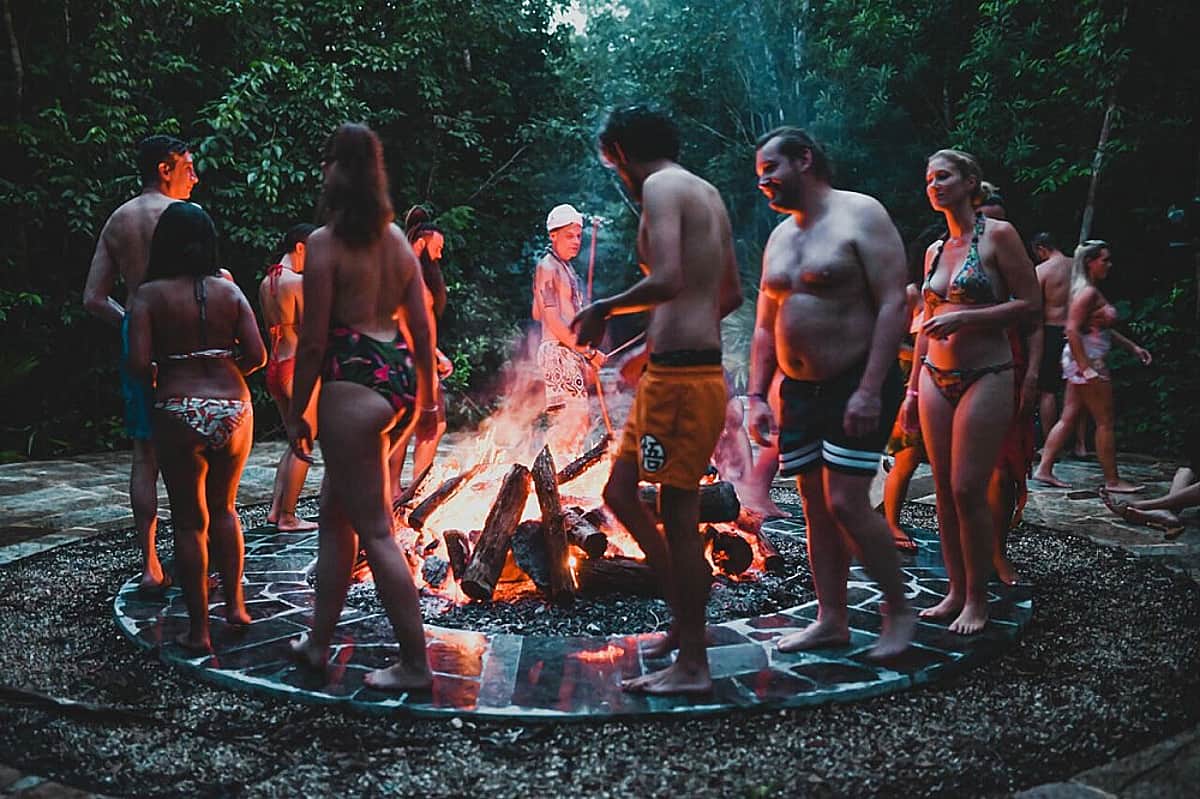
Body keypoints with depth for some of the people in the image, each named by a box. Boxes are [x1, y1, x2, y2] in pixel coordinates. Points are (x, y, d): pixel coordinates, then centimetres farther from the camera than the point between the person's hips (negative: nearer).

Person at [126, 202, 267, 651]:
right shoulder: (228, 289, 3)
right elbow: (257, 355, -1)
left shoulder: (149, 294, -5)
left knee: (190, 520, 6)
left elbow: (139, 364, -13)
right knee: (223, 508, 22)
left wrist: (157, 378, 9)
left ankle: (198, 629, 11)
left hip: (179, 413, -3)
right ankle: (235, 603, 22)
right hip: (233, 407, 3)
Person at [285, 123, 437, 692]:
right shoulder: (397, 238, 10)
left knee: (374, 529, 0)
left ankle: (414, 664, 6)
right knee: (334, 511, 20)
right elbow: (423, 326, 11)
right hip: (400, 377, 8)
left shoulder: (325, 242, -9)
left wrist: (296, 413, -2)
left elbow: (313, 340, -10)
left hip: (353, 384, -8)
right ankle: (318, 641, 29)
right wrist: (427, 397, 20)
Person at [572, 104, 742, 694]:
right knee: (620, 493, 16)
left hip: (679, 377, -10)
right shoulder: (707, 193, 19)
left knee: (678, 517, -3)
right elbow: (732, 294, 24)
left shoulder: (660, 186, -9)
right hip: (682, 372, 10)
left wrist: (604, 308, -9)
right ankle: (687, 615, 25)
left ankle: (691, 665, 7)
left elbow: (667, 280, -25)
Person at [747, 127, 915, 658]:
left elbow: (892, 304, -15)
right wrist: (757, 398, 7)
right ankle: (832, 620, 15)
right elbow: (765, 328, 17)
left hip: (857, 385, -7)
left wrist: (870, 390, -23)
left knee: (847, 502, -12)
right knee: (816, 506, 7)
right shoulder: (779, 238, 15)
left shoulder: (860, 216, -8)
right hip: (798, 391, 7)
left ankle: (899, 609, 6)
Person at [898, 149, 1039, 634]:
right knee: (944, 491, 6)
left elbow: (1031, 304, -8)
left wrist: (965, 318, -18)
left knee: (968, 491, -8)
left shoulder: (997, 234, -4)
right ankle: (956, 591, 16)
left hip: (985, 378, -6)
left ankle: (977, 600, 5)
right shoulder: (934, 250, 14)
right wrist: (913, 388, 16)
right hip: (936, 379, 6)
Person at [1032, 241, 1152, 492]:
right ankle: (1112, 481, 6)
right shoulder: (1088, 292, -16)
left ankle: (1044, 469, 11)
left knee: (1068, 418, 10)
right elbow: (1073, 331, -23)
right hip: (1087, 360, -10)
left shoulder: (1093, 292, 16)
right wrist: (1087, 369, -26)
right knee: (1105, 423, -2)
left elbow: (1103, 328, 25)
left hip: (1089, 362, 10)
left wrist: (1133, 347, 23)